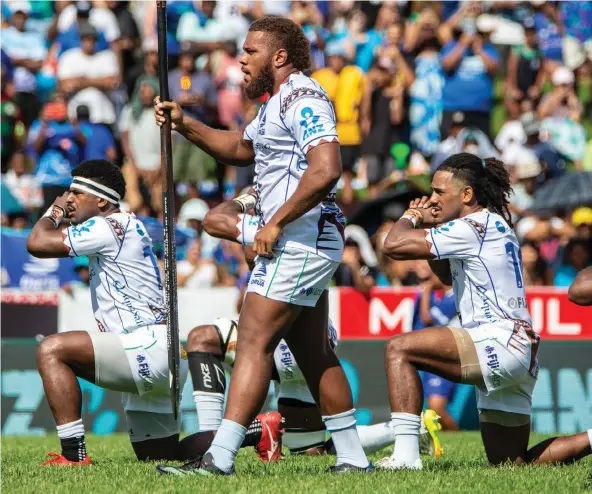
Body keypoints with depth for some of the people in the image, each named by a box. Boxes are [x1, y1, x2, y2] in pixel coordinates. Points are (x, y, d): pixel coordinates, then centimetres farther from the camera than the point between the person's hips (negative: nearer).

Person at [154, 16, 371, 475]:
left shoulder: (301, 98, -14)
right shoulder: (281, 103, 20)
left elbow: (326, 170, -27)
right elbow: (239, 148, 34)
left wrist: (276, 223, -22)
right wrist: (185, 124, 18)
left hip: (298, 238, -11)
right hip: (303, 243, 11)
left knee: (255, 342, -14)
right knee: (314, 353, 13)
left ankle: (219, 458, -20)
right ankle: (353, 458, 17)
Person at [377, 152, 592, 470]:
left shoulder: (475, 226, -9)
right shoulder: (493, 227, 22)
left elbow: (394, 244, -14)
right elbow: (447, 275, 37)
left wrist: (409, 218, 9)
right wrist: (427, 226, 21)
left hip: (499, 341, -10)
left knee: (399, 349, -15)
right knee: (509, 463, 12)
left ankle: (405, 455, -24)